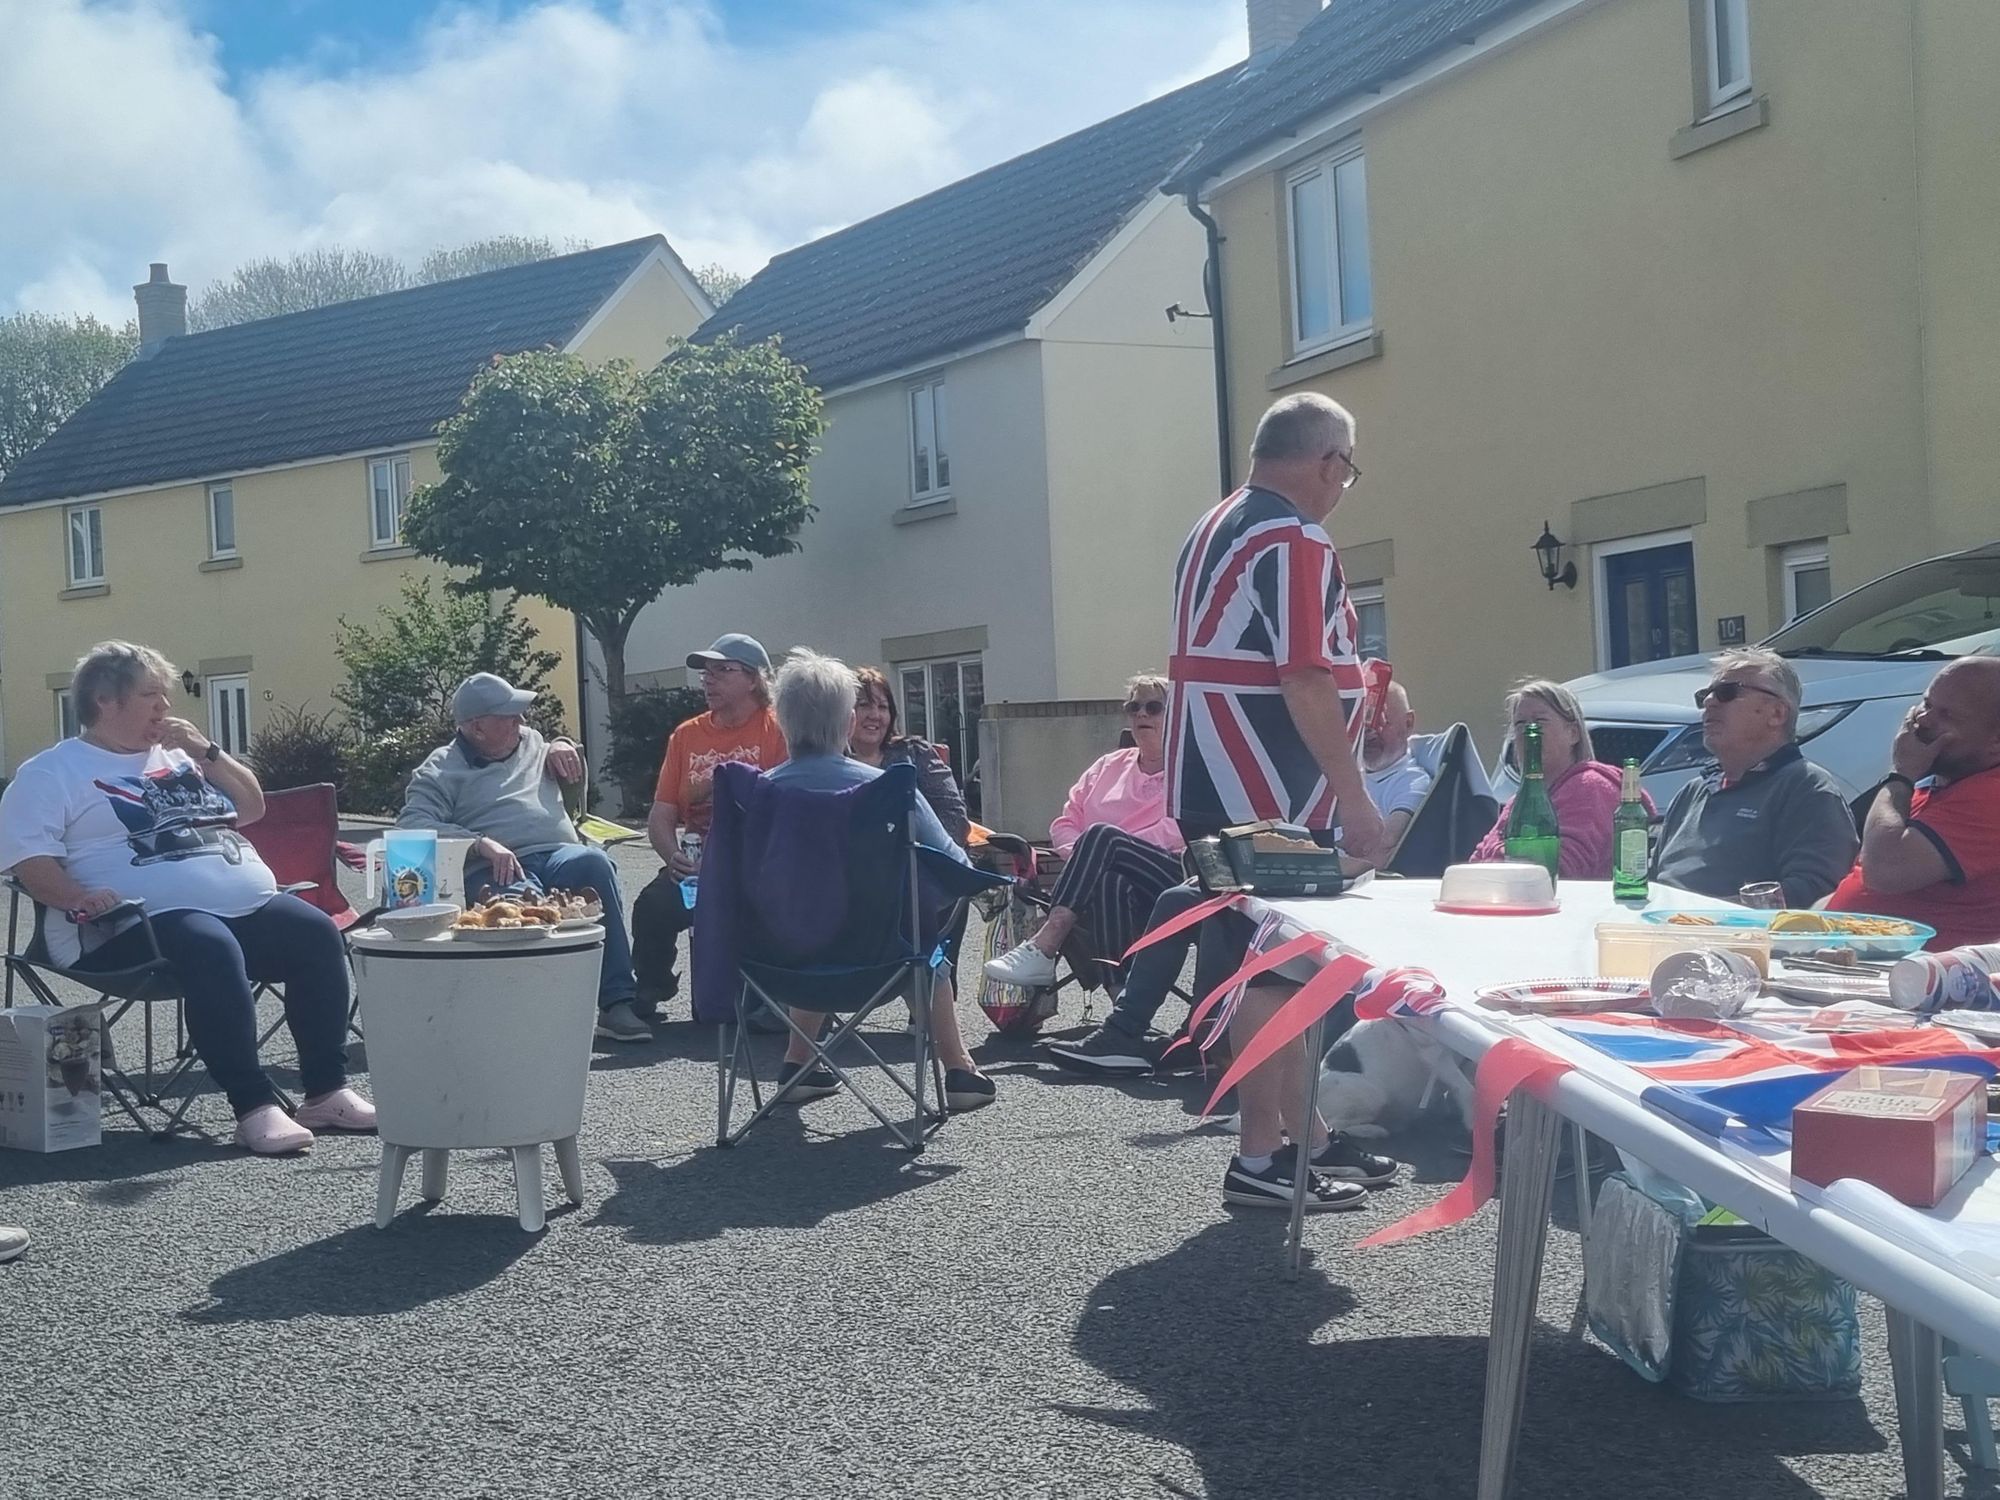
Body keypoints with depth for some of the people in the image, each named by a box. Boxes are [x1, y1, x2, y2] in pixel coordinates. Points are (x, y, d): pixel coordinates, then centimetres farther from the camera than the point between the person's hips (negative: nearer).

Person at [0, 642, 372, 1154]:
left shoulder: (177, 756, 27)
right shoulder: (51, 773, 8)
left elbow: (252, 808, 26)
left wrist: (206, 752, 11)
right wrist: (80, 900, -21)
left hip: (250, 903, 7)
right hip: (150, 919, -6)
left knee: (318, 933, -17)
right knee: (212, 949, -37)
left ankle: (326, 1091, -13)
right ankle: (254, 1108, -35)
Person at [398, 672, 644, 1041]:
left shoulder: (532, 742, 28)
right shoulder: (441, 770, 11)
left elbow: (573, 770, 48)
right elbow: (412, 824, -5)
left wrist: (563, 745, 23)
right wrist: (481, 843, -18)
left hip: (559, 855, 4)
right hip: (496, 872, -4)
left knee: (593, 862, -32)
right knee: (526, 900, -40)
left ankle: (616, 1003, -34)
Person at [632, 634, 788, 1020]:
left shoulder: (777, 731, 1)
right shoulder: (686, 736, 16)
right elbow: (661, 816, 13)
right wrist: (674, 856, -8)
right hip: (698, 865, 4)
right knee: (653, 905, -23)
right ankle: (646, 998, -3)